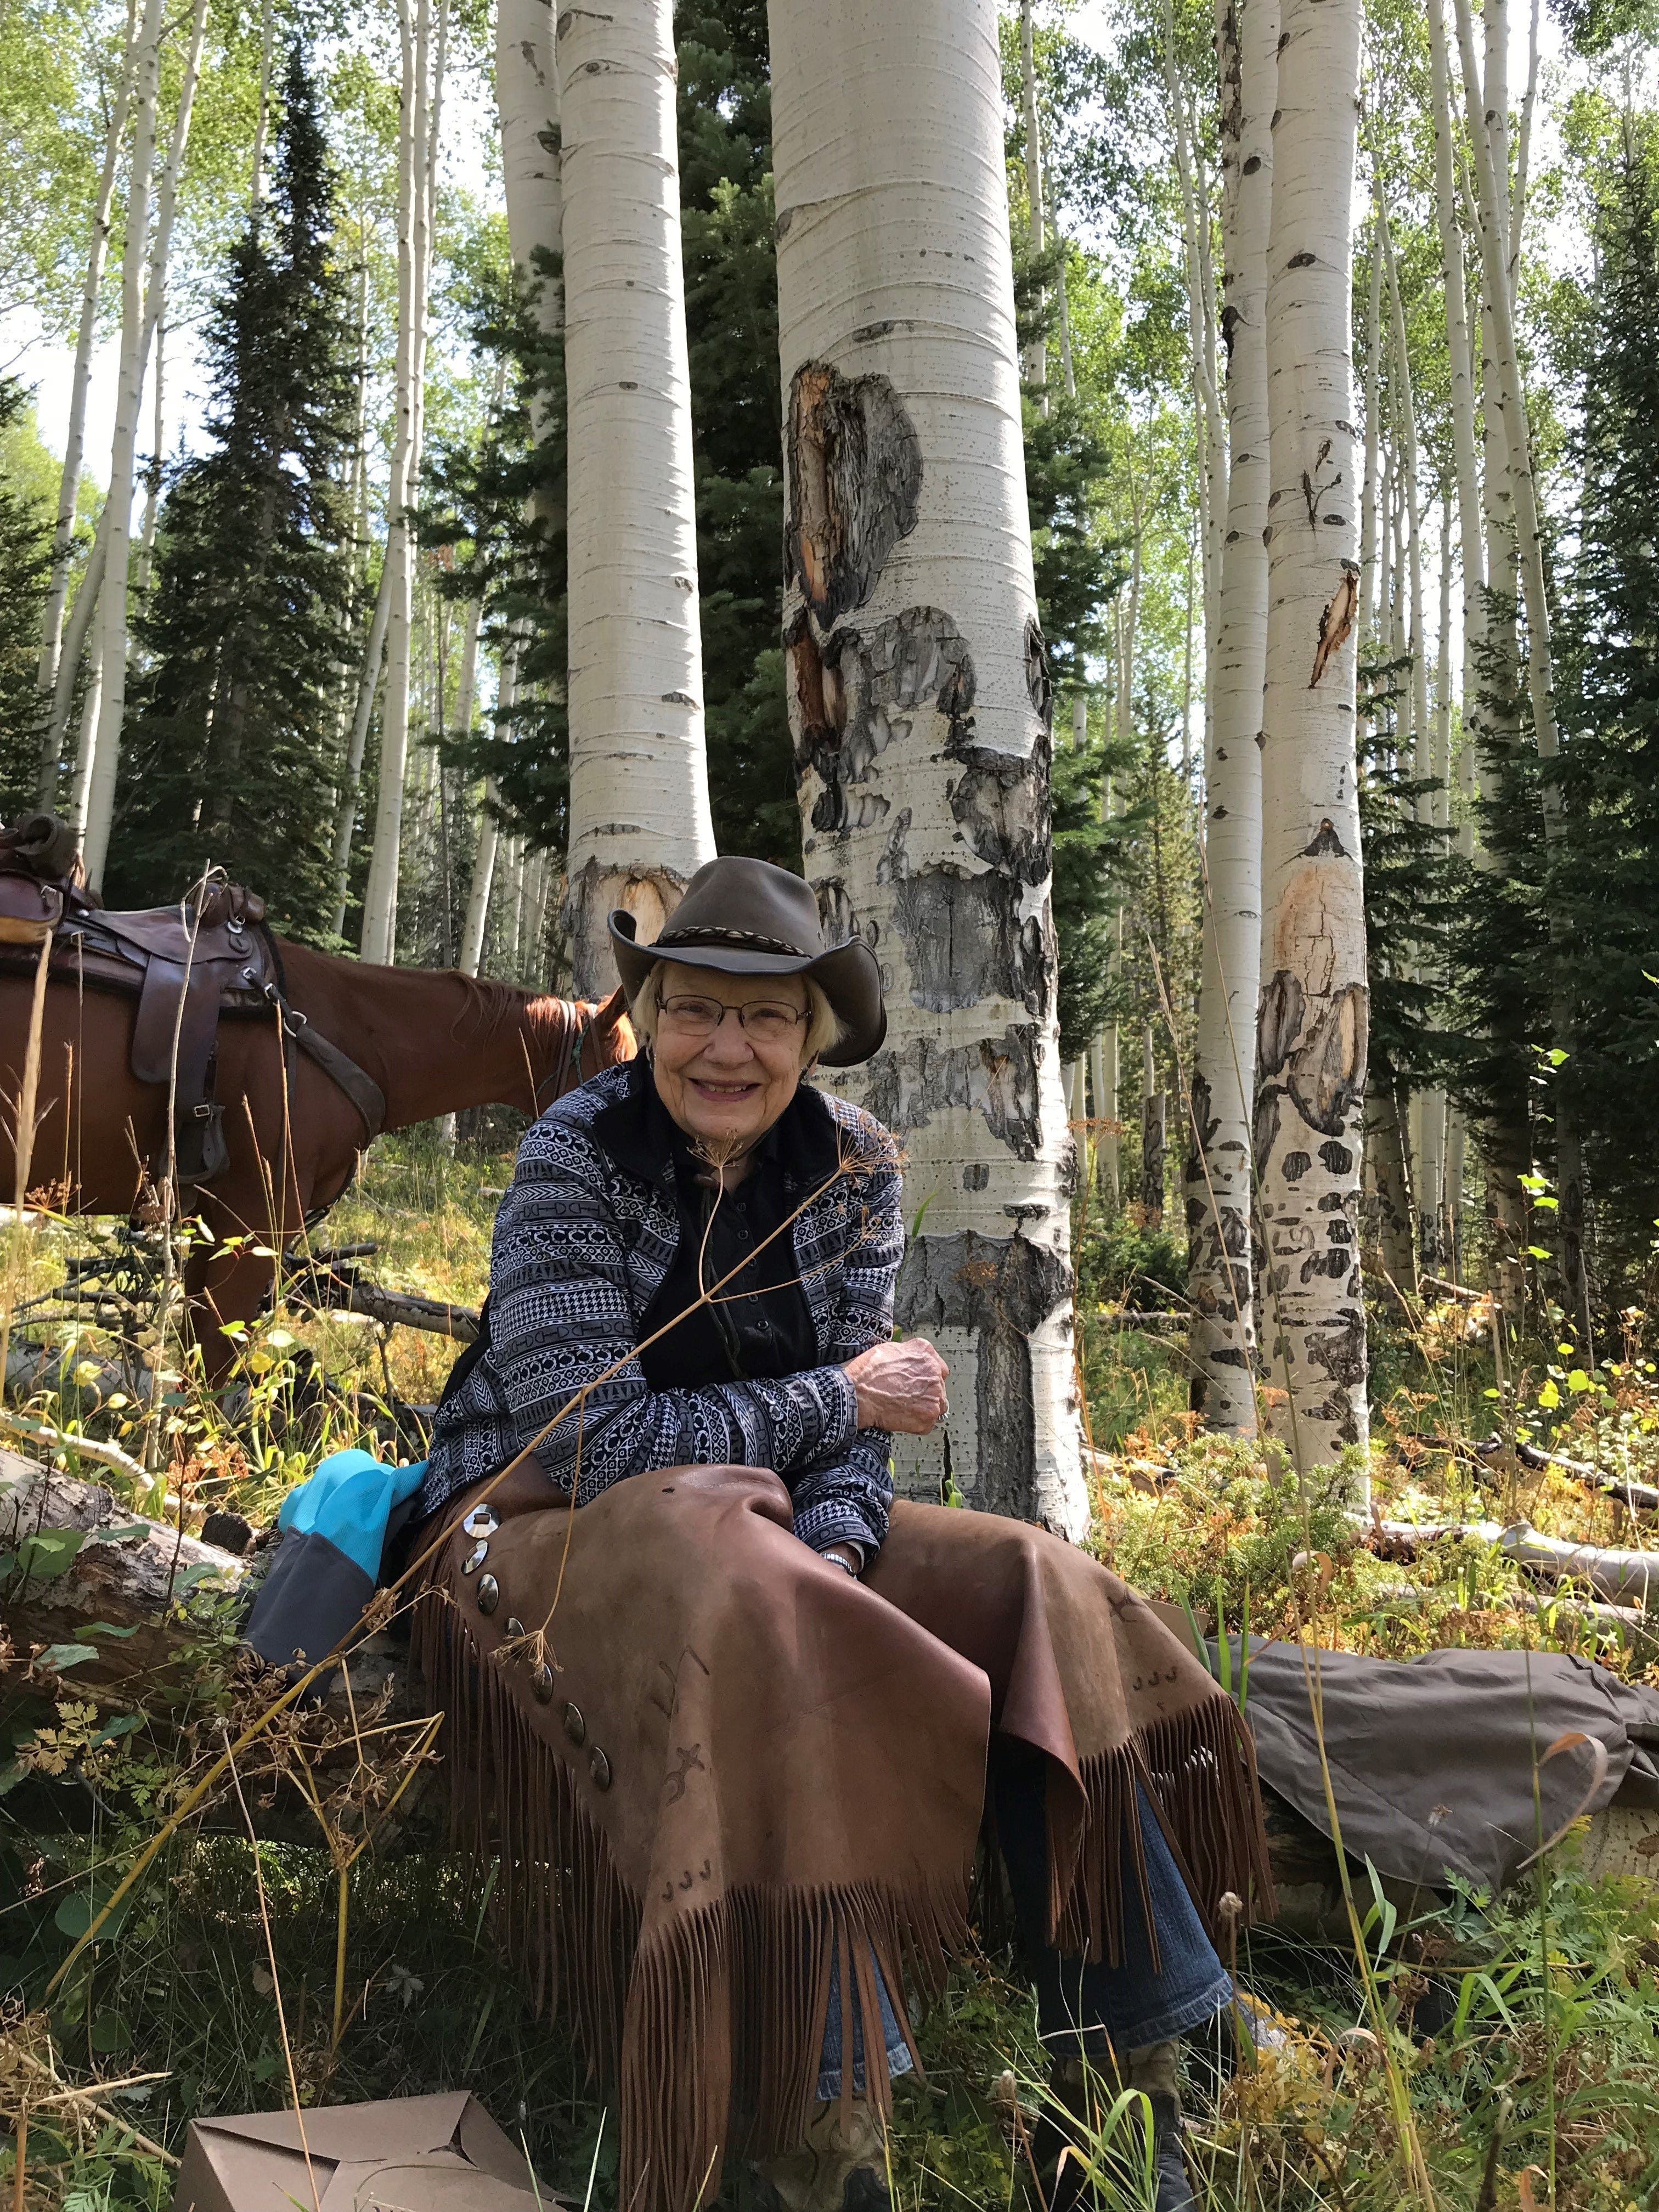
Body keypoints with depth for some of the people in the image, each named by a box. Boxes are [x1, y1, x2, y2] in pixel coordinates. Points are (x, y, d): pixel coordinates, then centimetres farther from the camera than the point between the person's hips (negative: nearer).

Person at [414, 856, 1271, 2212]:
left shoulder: (853, 1166, -2)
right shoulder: (579, 1158, -15)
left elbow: (856, 1433, -4)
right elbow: (585, 1432, -22)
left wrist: (826, 1552, -26)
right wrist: (840, 1398, -17)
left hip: (763, 1526, 5)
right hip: (549, 1529, -5)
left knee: (1039, 1587, -14)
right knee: (740, 1605, -37)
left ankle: (1127, 2090, -10)